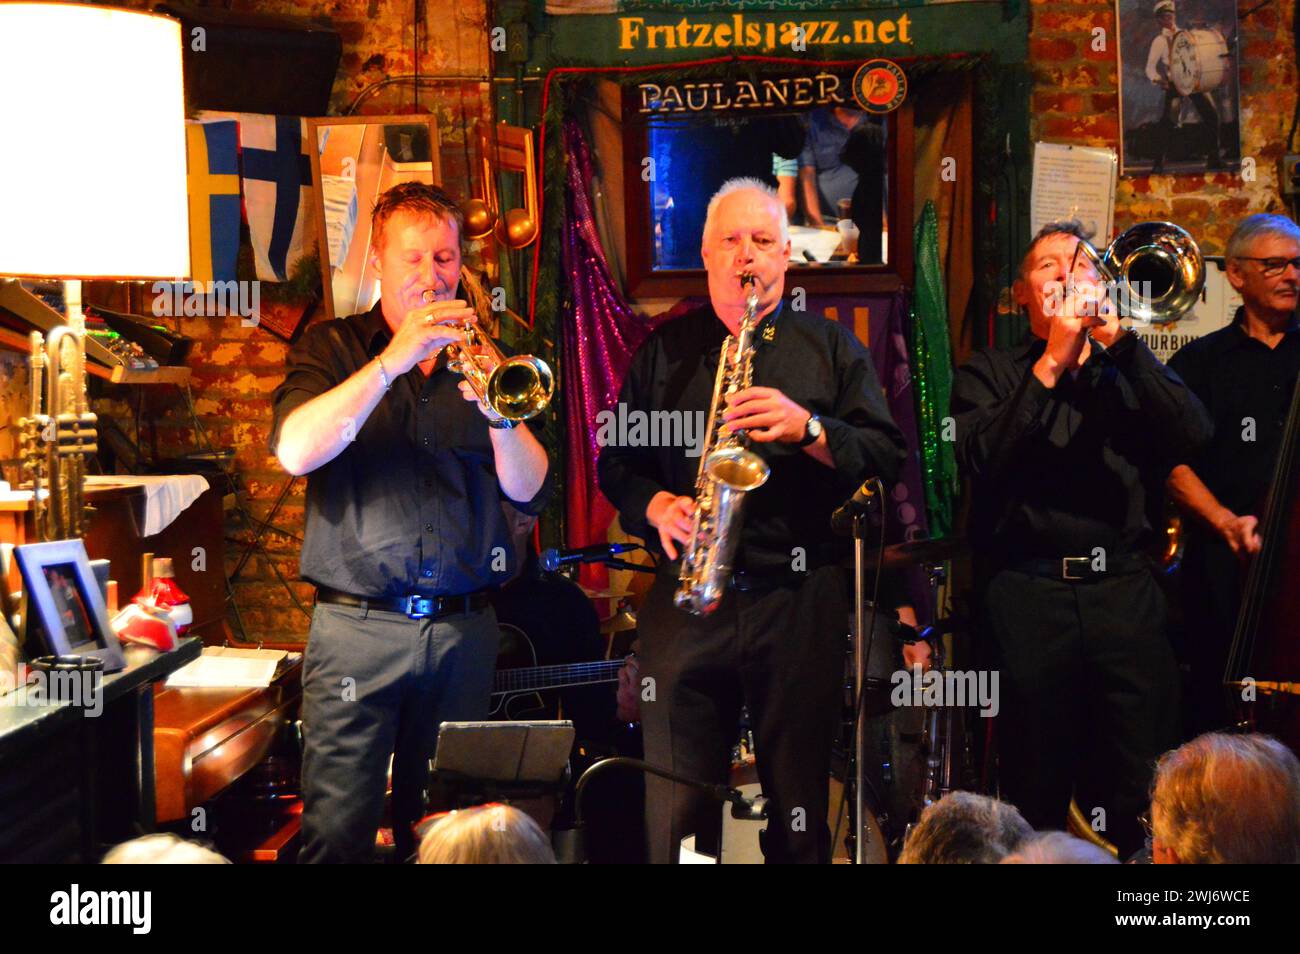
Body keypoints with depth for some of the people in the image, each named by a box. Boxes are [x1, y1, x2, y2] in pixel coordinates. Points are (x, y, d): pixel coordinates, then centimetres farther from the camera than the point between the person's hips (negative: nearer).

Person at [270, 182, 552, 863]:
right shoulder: (331, 348, 6)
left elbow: (529, 491, 3)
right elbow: (295, 451, -14)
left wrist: (499, 414, -16)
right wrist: (391, 362, -20)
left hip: (464, 633, 2)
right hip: (357, 630, -2)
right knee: (338, 831, -7)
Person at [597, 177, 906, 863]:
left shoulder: (832, 348, 10)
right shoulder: (664, 351, 14)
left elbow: (888, 456, 3)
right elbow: (615, 460, 15)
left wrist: (808, 429, -14)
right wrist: (655, 506, -5)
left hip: (801, 599, -1)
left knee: (800, 804, 3)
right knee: (675, 810, -1)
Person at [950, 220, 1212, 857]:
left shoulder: (1125, 373, 17)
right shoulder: (989, 375, 11)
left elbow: (1193, 434, -2)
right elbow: (980, 459, -9)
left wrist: (1120, 340, -9)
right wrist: (1052, 362, -11)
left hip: (1124, 587, 2)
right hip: (1029, 593, -2)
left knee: (1144, 793, -1)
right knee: (1037, 792, 4)